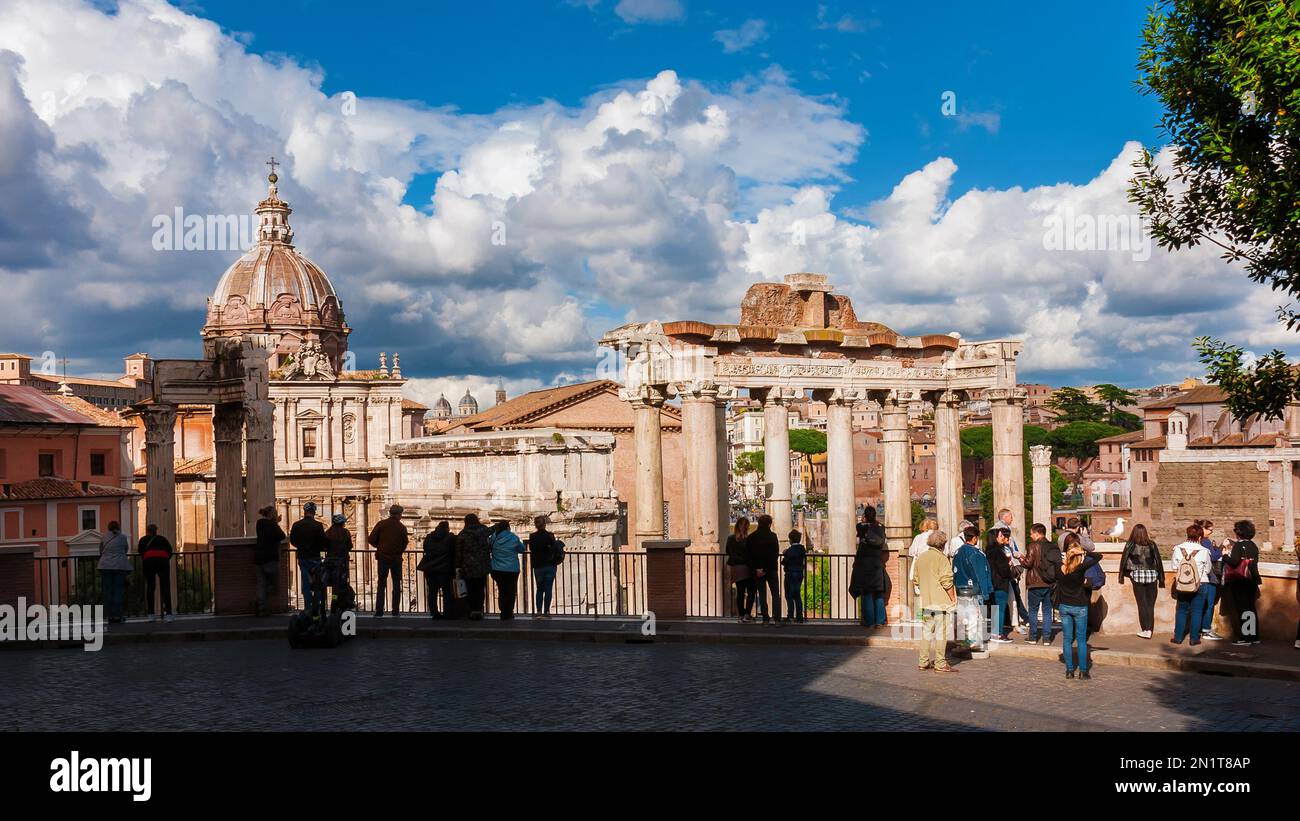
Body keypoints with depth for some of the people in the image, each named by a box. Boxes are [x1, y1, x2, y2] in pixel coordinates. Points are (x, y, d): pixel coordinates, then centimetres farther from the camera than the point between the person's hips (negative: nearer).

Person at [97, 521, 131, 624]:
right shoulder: (123, 537, 3)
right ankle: (117, 615, -3)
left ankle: (109, 616, 4)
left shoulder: (104, 537, 8)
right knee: (118, 591, 1)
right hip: (120, 566, -2)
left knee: (107, 592, 5)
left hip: (105, 566, 2)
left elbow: (100, 551, 16)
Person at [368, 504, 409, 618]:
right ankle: (395, 612, 5)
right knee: (396, 585, 9)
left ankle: (379, 612, -1)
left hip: (383, 557, 0)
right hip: (396, 558, 0)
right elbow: (405, 544, -1)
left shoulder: (381, 524, -3)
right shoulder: (402, 527, -4)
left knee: (381, 585, 6)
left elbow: (371, 540, -6)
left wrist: (380, 547, 13)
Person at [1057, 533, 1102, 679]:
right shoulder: (1081, 567, -20)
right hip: (1079, 607, -3)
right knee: (1081, 639, 6)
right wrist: (1083, 552, -20)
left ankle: (1069, 670, 11)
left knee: (1067, 638, 10)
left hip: (1064, 606, 3)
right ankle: (1083, 671, 8)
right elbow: (1098, 556, -19)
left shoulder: (1059, 566, -10)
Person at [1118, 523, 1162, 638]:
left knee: (1142, 604, 4)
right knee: (1150, 604, 7)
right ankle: (1149, 630, 5)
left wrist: (1121, 577, 4)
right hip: (1152, 576, 2)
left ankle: (1145, 630, 4)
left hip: (1137, 576, -2)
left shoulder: (1130, 545, -1)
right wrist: (1161, 579, 10)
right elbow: (1159, 561, 5)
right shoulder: (1152, 545, 4)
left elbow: (1124, 560, -2)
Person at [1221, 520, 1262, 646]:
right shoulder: (1253, 546, 9)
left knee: (1241, 608, -3)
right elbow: (1254, 563, 12)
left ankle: (1244, 637, -4)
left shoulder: (1239, 545, -12)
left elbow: (1234, 562, -20)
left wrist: (1225, 555, -4)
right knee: (1251, 608, 12)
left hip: (1239, 582, -7)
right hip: (1251, 581, 7)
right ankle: (1254, 636, 15)